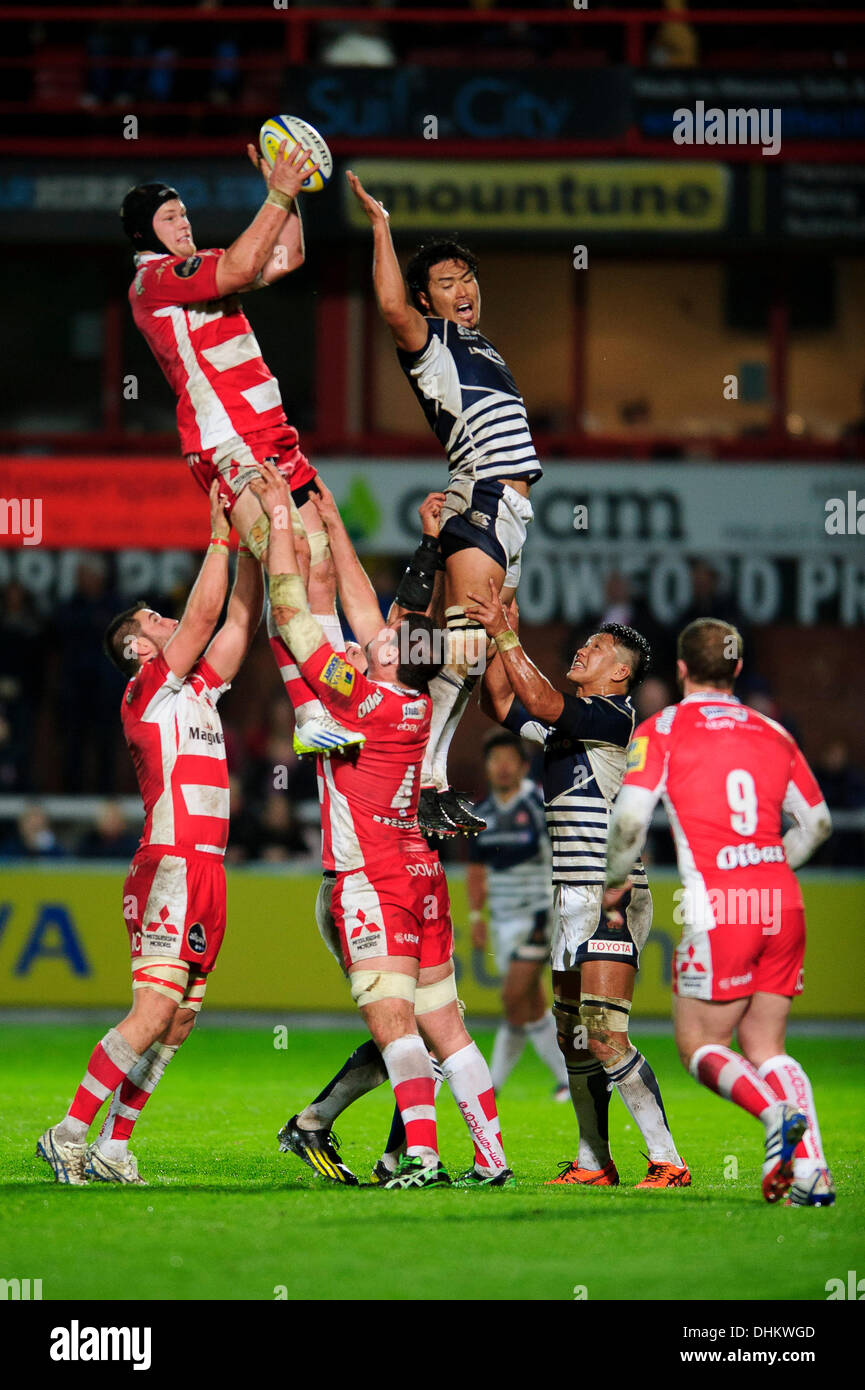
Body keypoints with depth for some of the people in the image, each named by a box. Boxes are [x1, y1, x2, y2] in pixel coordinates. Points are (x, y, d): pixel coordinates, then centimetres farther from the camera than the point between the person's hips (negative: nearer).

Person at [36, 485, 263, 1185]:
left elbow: (240, 618, 21)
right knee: (153, 1013, -15)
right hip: (173, 868, -8)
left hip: (206, 874, 8)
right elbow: (206, 612, -7)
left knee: (177, 1022, 4)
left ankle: (113, 1149, 6)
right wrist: (221, 531, -1)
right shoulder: (148, 690, -1)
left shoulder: (199, 688, 20)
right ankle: (71, 1135, -11)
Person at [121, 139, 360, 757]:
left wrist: (286, 193, 19)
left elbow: (286, 258, 30)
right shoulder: (153, 278, -5)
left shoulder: (201, 268, 22)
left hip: (273, 438, 9)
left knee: (322, 569, 4)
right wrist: (279, 195, -14)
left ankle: (337, 705, 5)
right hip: (230, 446, -9)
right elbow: (239, 268, -19)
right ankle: (308, 714, -27)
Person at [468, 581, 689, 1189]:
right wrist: (502, 635, 14)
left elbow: (540, 702, -23)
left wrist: (505, 635, -19)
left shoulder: (614, 717, -10)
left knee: (606, 1037, -17)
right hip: (575, 899, 10)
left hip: (611, 897, -10)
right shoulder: (568, 723, 17)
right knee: (575, 1040, 11)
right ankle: (594, 1164, 18)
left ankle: (667, 1161, -16)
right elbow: (503, 704, 25)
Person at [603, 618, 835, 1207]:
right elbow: (817, 822, 21)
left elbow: (630, 820, -11)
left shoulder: (661, 731, -1)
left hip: (719, 910, -5)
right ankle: (813, 1171, -5)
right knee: (765, 1047, 12)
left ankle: (777, 1113, -22)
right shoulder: (772, 733, 14)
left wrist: (614, 886, 6)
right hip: (782, 904, 5)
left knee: (701, 1047, 6)